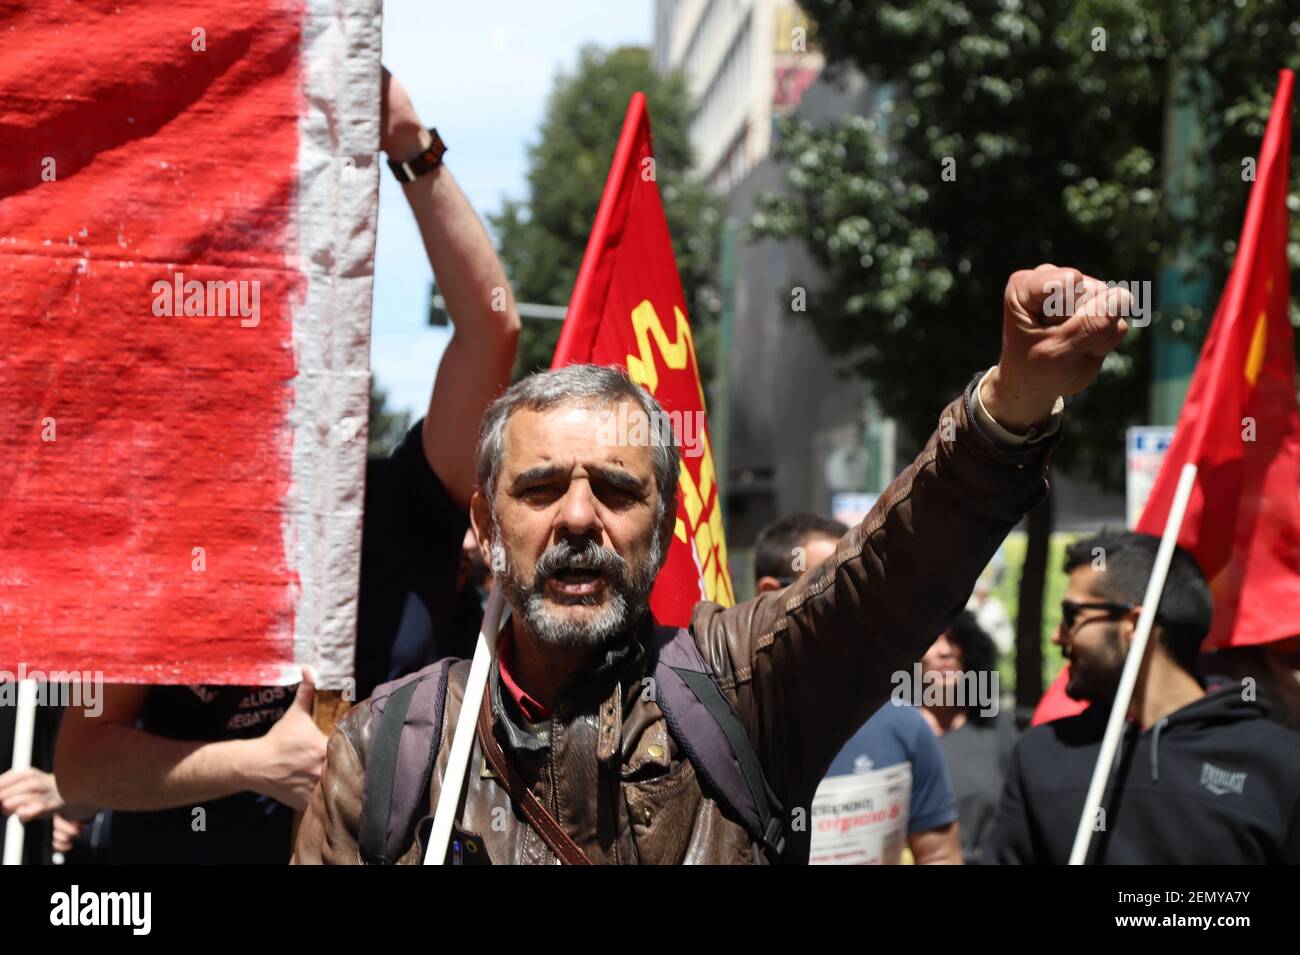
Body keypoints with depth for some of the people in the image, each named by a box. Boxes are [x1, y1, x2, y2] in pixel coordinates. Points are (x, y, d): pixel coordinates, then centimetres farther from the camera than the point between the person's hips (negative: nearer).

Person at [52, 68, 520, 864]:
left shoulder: (395, 515, 1)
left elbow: (491, 328, -10)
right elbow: (82, 762, -4)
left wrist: (414, 151, -14)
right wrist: (257, 763, -17)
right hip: (171, 848, 0)